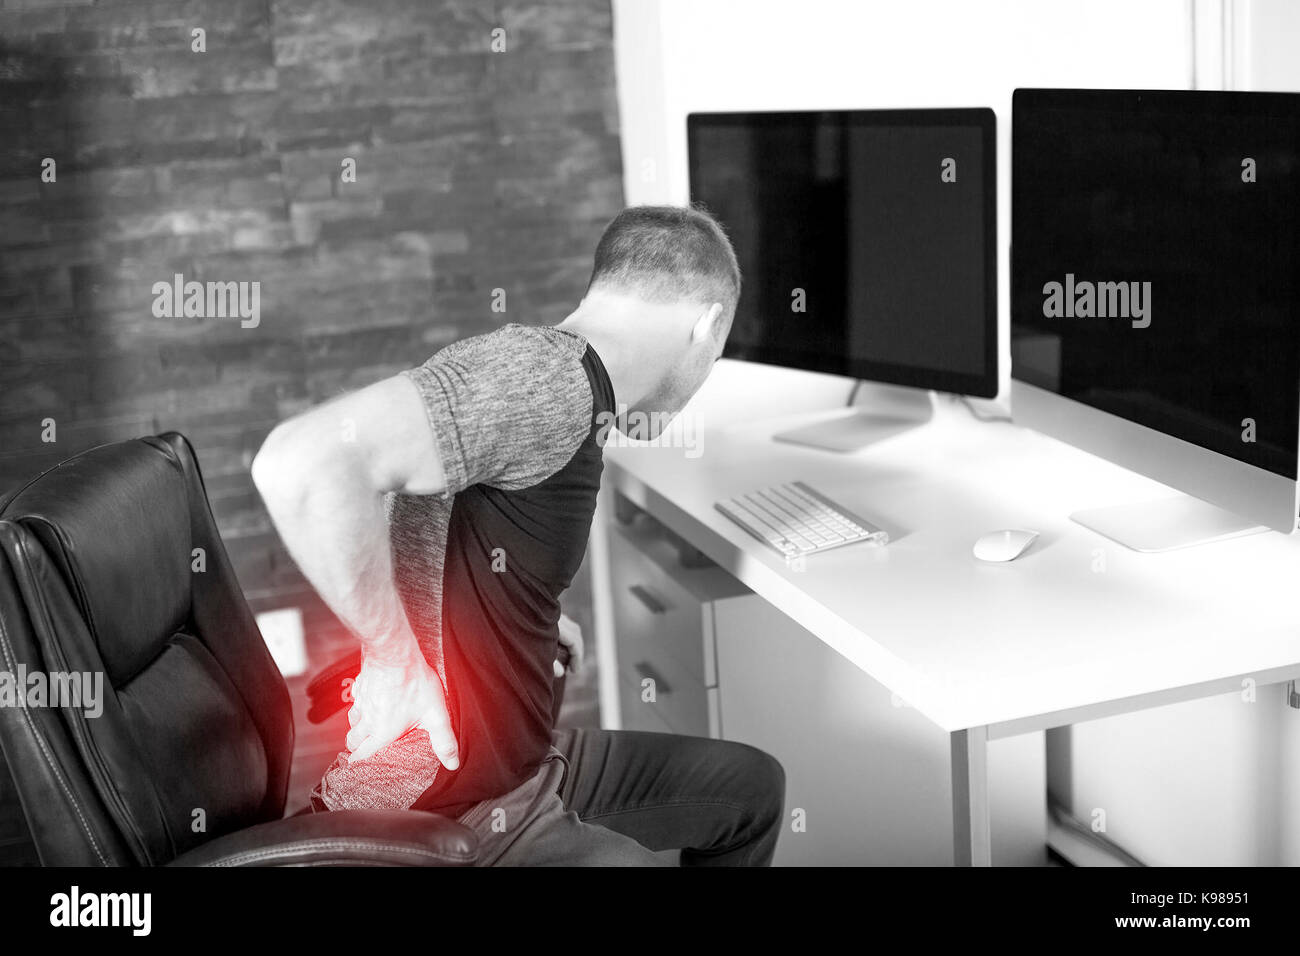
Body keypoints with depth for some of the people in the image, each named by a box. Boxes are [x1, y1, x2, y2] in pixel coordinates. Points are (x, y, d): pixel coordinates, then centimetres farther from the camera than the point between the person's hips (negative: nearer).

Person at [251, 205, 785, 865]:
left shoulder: (573, 400, 11)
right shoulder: (546, 372, -21)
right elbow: (302, 463, -35)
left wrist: (534, 630, 11)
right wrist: (395, 657, -24)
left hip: (517, 767, 10)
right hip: (447, 815, -10)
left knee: (750, 784, 18)